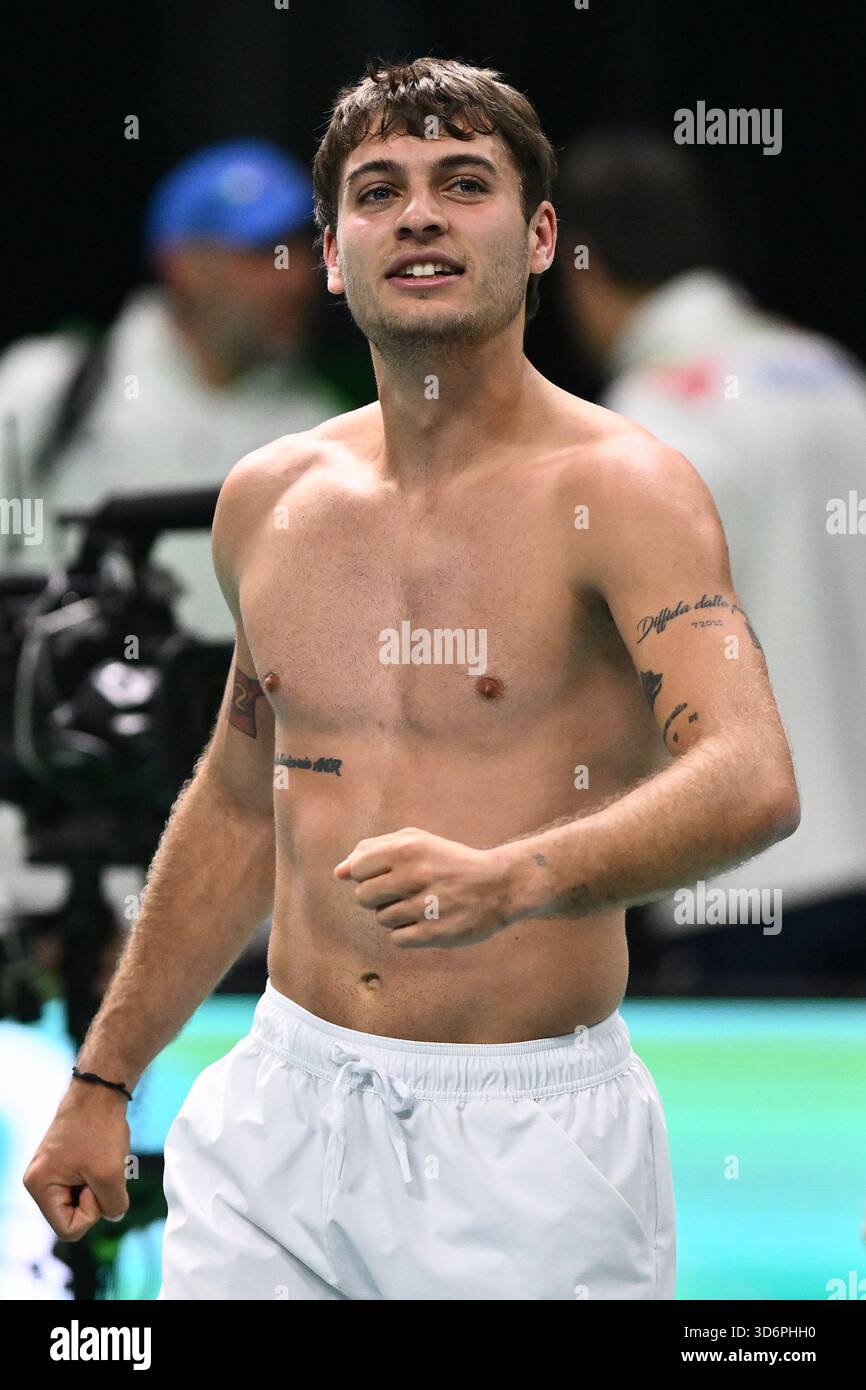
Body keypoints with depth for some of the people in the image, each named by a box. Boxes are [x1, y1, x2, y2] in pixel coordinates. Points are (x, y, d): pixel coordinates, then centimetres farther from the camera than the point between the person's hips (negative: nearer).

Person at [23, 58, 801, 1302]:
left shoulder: (617, 491, -9)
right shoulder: (268, 501, 9)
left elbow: (752, 781, -24)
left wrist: (512, 880, -41)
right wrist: (104, 1082, 23)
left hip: (527, 1147, -4)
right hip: (282, 1107, 5)